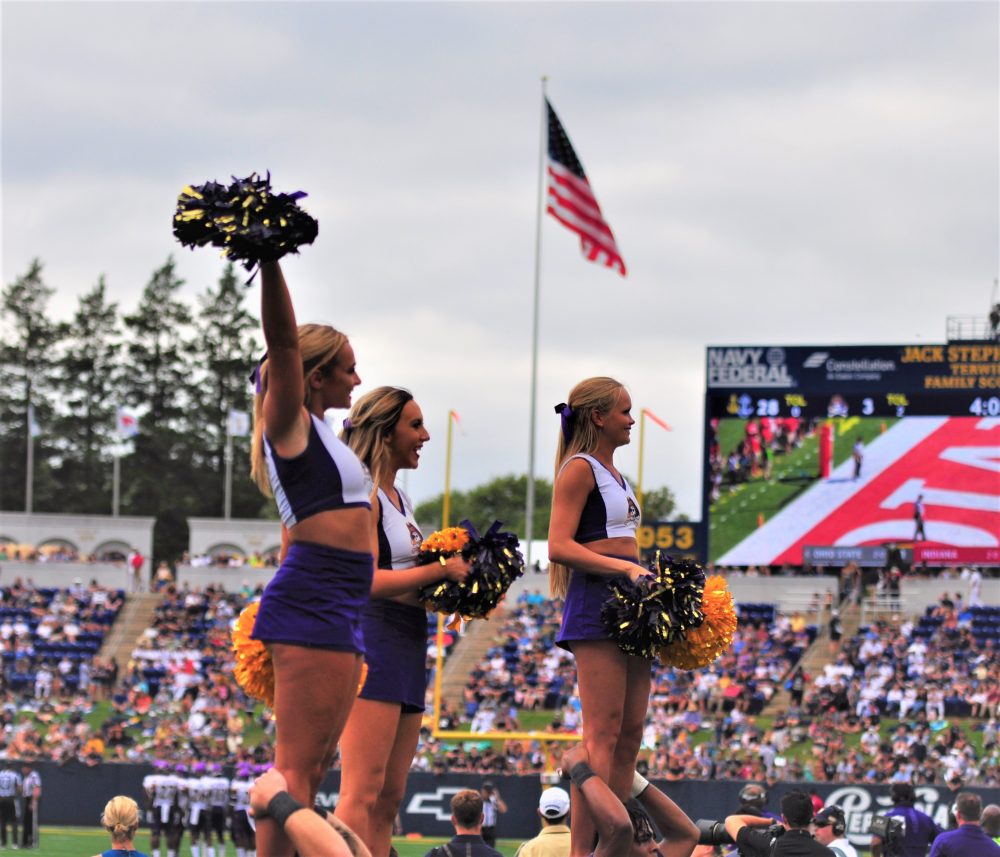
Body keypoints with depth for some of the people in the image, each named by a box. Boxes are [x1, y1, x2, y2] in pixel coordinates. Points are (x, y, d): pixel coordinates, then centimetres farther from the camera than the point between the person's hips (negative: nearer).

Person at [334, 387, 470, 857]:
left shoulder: (398, 496, 19)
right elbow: (369, 581, -19)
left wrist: (456, 583, 5)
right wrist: (442, 569, -15)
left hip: (405, 646, 10)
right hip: (372, 638, -10)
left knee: (388, 799, 7)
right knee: (362, 795, -16)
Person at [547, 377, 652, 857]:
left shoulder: (614, 475, 22)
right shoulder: (580, 469, -6)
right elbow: (560, 546, -15)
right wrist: (625, 568, -21)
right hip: (596, 601, -10)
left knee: (630, 733, 6)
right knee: (602, 732, -14)